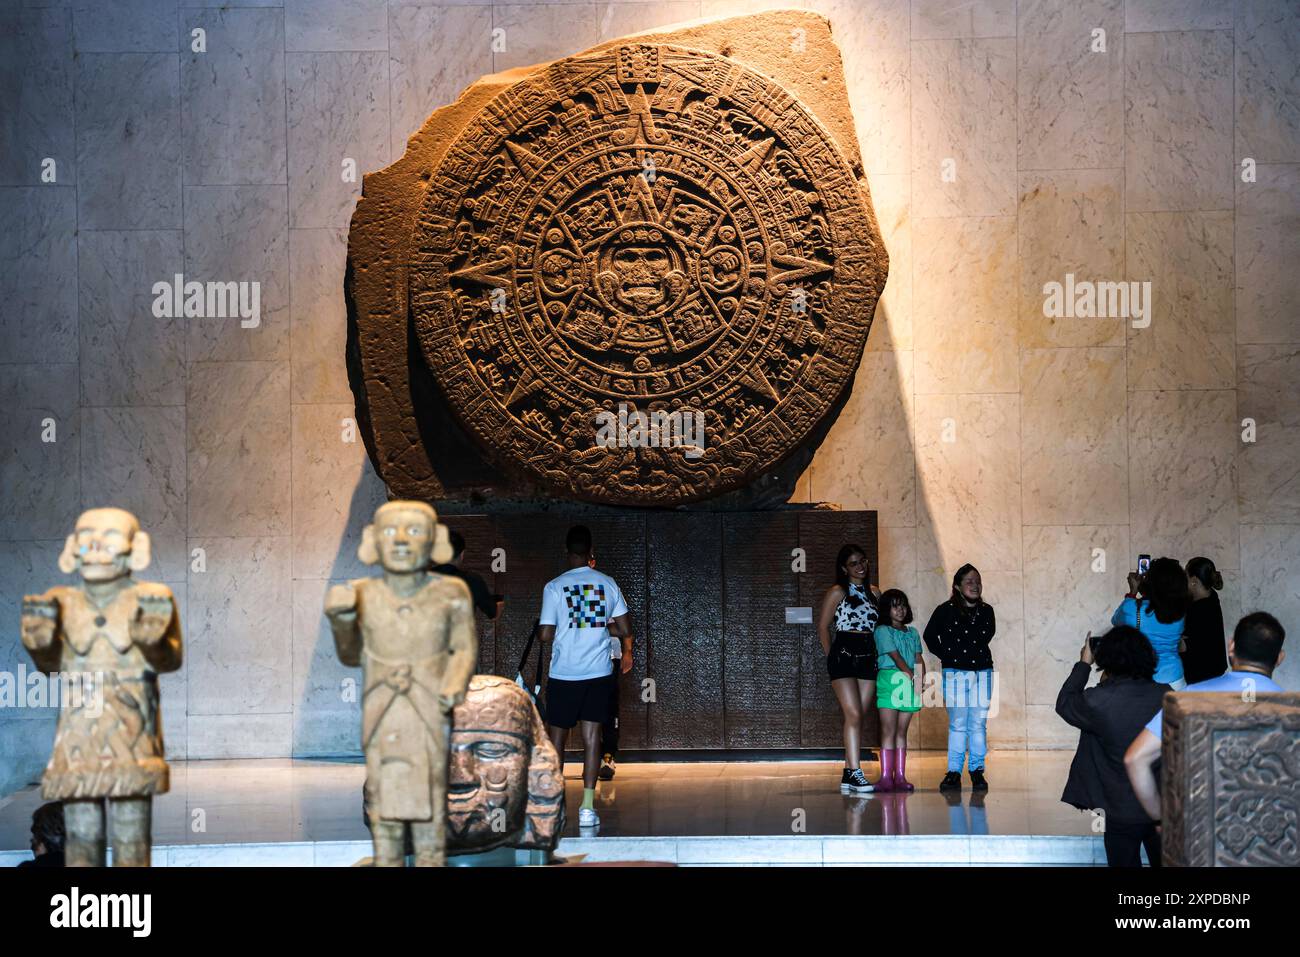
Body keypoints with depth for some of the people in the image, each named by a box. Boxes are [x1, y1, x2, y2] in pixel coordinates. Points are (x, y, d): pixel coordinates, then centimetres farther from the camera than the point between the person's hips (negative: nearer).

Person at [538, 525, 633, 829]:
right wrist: (627, 652, 23)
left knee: (558, 736, 11)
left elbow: (545, 636, -6)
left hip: (563, 674, -1)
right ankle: (587, 807, -5)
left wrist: (540, 632, 16)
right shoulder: (608, 583, 1)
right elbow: (625, 630, 3)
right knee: (591, 737, 2)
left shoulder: (554, 587, -6)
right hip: (599, 672, 1)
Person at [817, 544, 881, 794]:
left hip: (868, 658, 5)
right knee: (854, 715, -13)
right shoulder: (837, 592, 0)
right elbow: (822, 626, 2)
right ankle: (854, 774, -14)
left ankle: (848, 774, 9)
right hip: (844, 656, -5)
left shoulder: (873, 593, 15)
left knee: (858, 717, 4)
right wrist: (831, 657, 0)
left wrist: (876, 654, 9)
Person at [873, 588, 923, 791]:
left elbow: (919, 659, 11)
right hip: (890, 680, -5)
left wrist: (922, 679, -7)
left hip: (910, 684, 5)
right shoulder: (883, 631, 0)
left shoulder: (912, 633, 19)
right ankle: (886, 776, -8)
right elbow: (896, 657, -9)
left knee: (902, 731, 6)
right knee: (888, 731, -6)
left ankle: (900, 776, 6)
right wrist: (912, 677, -16)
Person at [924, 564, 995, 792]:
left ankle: (977, 770, 10)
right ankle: (954, 771, 3)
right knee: (957, 724, -2)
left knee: (979, 724, 3)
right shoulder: (946, 610, -3)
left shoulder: (986, 611, 7)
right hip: (955, 673, -3)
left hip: (982, 672, 3)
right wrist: (947, 656, 4)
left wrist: (976, 653, 12)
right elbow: (930, 636, 7)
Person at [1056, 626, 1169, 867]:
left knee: (1125, 862, 14)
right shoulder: (1165, 695, -9)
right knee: (1165, 861, 19)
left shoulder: (1098, 701, -21)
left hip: (1125, 811, -3)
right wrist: (1110, 685, 11)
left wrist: (1084, 664, 6)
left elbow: (1064, 704, -1)